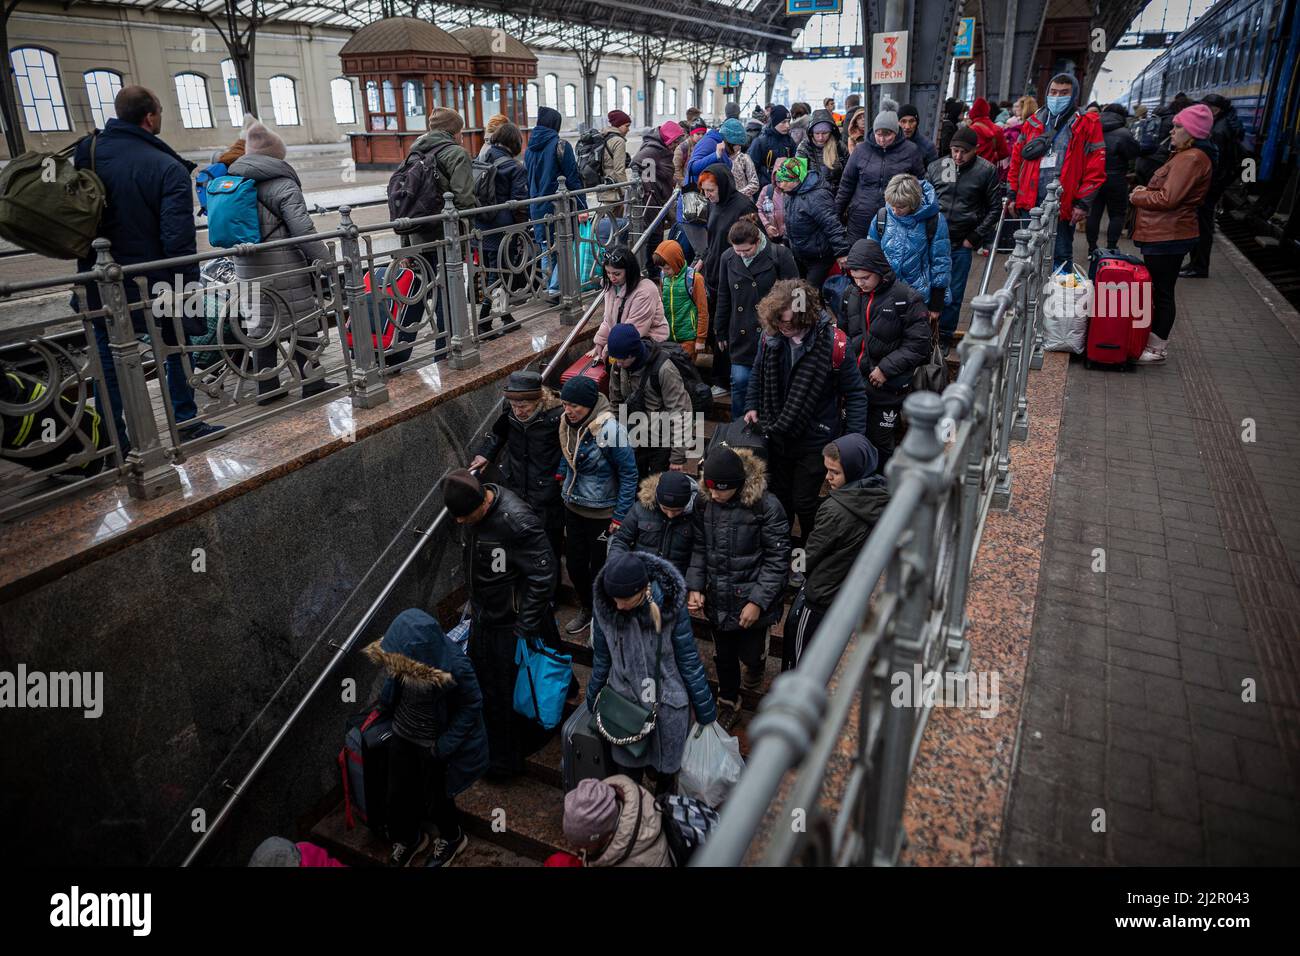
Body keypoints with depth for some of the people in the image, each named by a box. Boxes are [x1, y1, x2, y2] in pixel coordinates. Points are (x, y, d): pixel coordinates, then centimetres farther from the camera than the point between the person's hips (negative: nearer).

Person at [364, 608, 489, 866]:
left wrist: (444, 746, -20)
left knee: (437, 795, 21)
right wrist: (386, 705, 13)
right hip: (402, 734, 4)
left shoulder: (456, 667, -37)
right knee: (398, 793, 22)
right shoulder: (402, 653, -23)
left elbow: (471, 706, -21)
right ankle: (407, 838, 54)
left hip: (435, 743, -4)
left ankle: (452, 838, 53)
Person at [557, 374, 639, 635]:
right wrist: (560, 476, 0)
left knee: (600, 569, 10)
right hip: (573, 507, 6)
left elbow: (629, 474, -19)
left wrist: (620, 516, -18)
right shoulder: (567, 423, -6)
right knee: (574, 564, 18)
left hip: (602, 513, -6)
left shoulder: (610, 430, -26)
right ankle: (587, 608, 43)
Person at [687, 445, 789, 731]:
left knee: (749, 652, 13)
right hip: (718, 599, 4)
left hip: (751, 599, -4)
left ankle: (755, 665, 51)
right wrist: (694, 586, -7)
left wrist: (757, 601, -18)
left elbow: (777, 559, -16)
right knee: (723, 655, 19)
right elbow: (699, 548, 3)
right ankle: (728, 703, 44)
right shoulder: (705, 501, -8)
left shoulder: (765, 506, -21)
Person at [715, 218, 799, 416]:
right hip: (741, 336, 3)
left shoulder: (780, 255, -9)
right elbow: (723, 298, 13)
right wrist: (720, 332, 16)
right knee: (740, 381, 3)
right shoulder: (728, 258, 4)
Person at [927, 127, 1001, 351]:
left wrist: (975, 237, -4)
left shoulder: (987, 171, -2)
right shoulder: (936, 167, 3)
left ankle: (944, 336, 20)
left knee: (954, 294, 6)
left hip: (962, 244, -1)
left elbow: (995, 208, 3)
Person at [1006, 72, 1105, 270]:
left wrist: (1083, 203, -8)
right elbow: (1017, 159, 15)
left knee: (1061, 257, 4)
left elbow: (1095, 169, -3)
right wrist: (1012, 194, 9)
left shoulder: (1087, 125, 1)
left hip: (1064, 204, -3)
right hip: (1030, 202, 3)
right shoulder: (1034, 122, 12)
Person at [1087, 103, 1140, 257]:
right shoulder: (1123, 134, -15)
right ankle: (1111, 247, 0)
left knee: (1094, 212, 10)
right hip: (1116, 179, -4)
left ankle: (1092, 247, 11)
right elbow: (1134, 154, -10)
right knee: (1117, 214, 6)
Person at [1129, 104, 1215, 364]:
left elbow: (1167, 199, -22)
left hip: (1168, 237, -10)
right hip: (1162, 234, 10)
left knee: (1161, 291, -1)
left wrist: (1137, 197, -7)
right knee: (1158, 289, 16)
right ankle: (1154, 339, 26)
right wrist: (1145, 191, 2)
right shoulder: (1186, 155, 16)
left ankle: (1158, 348, 8)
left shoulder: (1192, 158, -18)